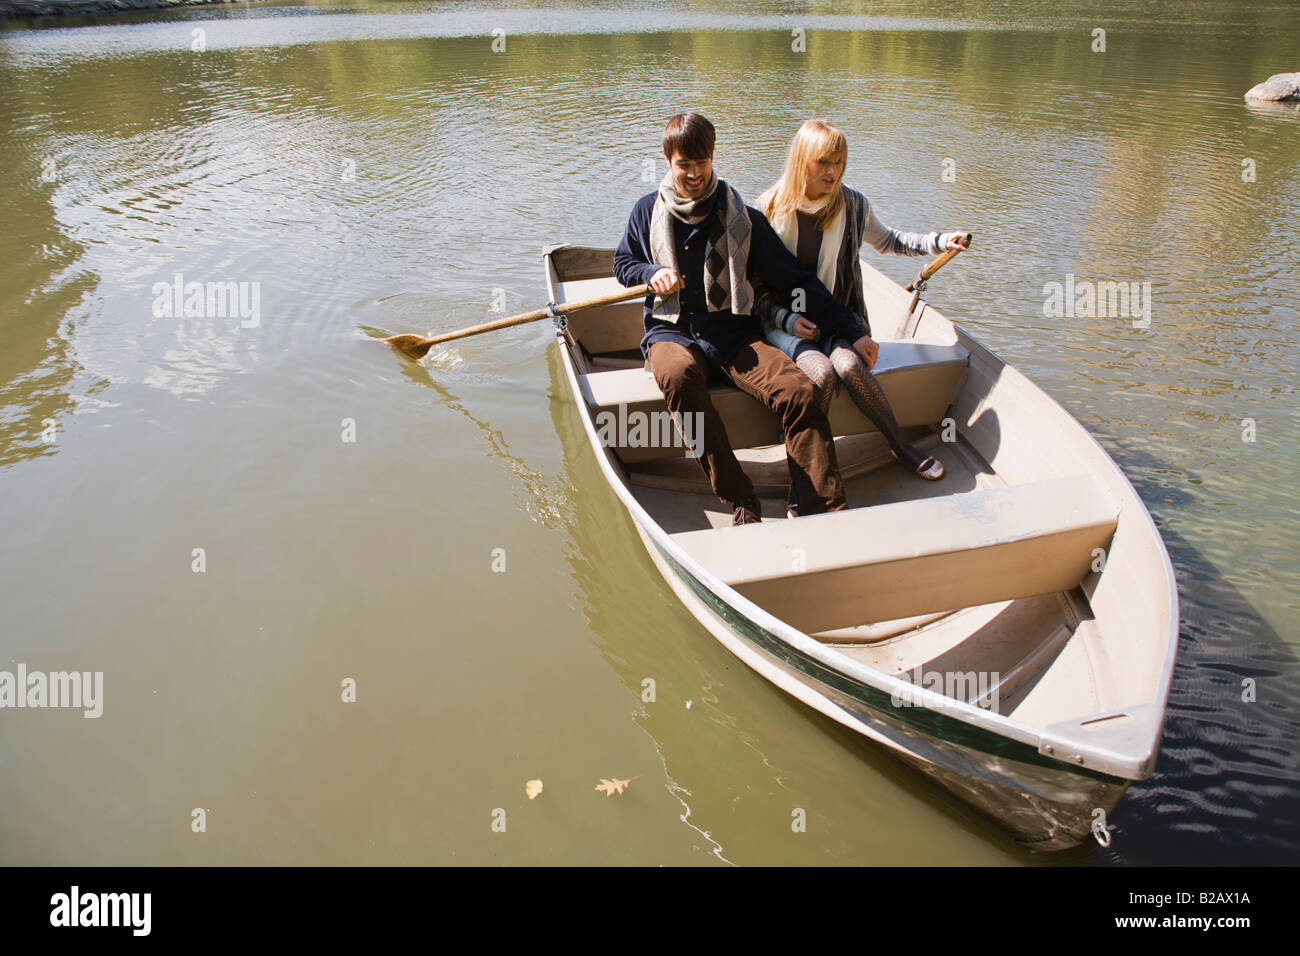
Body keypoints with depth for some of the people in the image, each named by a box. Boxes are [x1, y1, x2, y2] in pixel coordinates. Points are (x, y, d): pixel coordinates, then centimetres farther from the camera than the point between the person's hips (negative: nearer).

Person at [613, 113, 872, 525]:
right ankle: (740, 503, -37)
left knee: (798, 391, -28)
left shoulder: (741, 217, 7)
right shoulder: (648, 211, 10)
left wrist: (849, 330, 4)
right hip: (671, 331, 0)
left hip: (733, 332, 1)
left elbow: (793, 279, 8)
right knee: (678, 375, -39)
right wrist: (651, 272, -2)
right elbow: (622, 262, 24)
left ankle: (826, 510, -28)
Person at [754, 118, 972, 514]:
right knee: (821, 372, -32)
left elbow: (888, 241, 22)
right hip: (784, 322, -2)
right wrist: (787, 319, -18)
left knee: (849, 365, -31)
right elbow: (757, 286, -3)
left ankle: (900, 445, -8)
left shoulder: (853, 205, 1)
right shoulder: (770, 210, -6)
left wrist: (941, 241, 10)